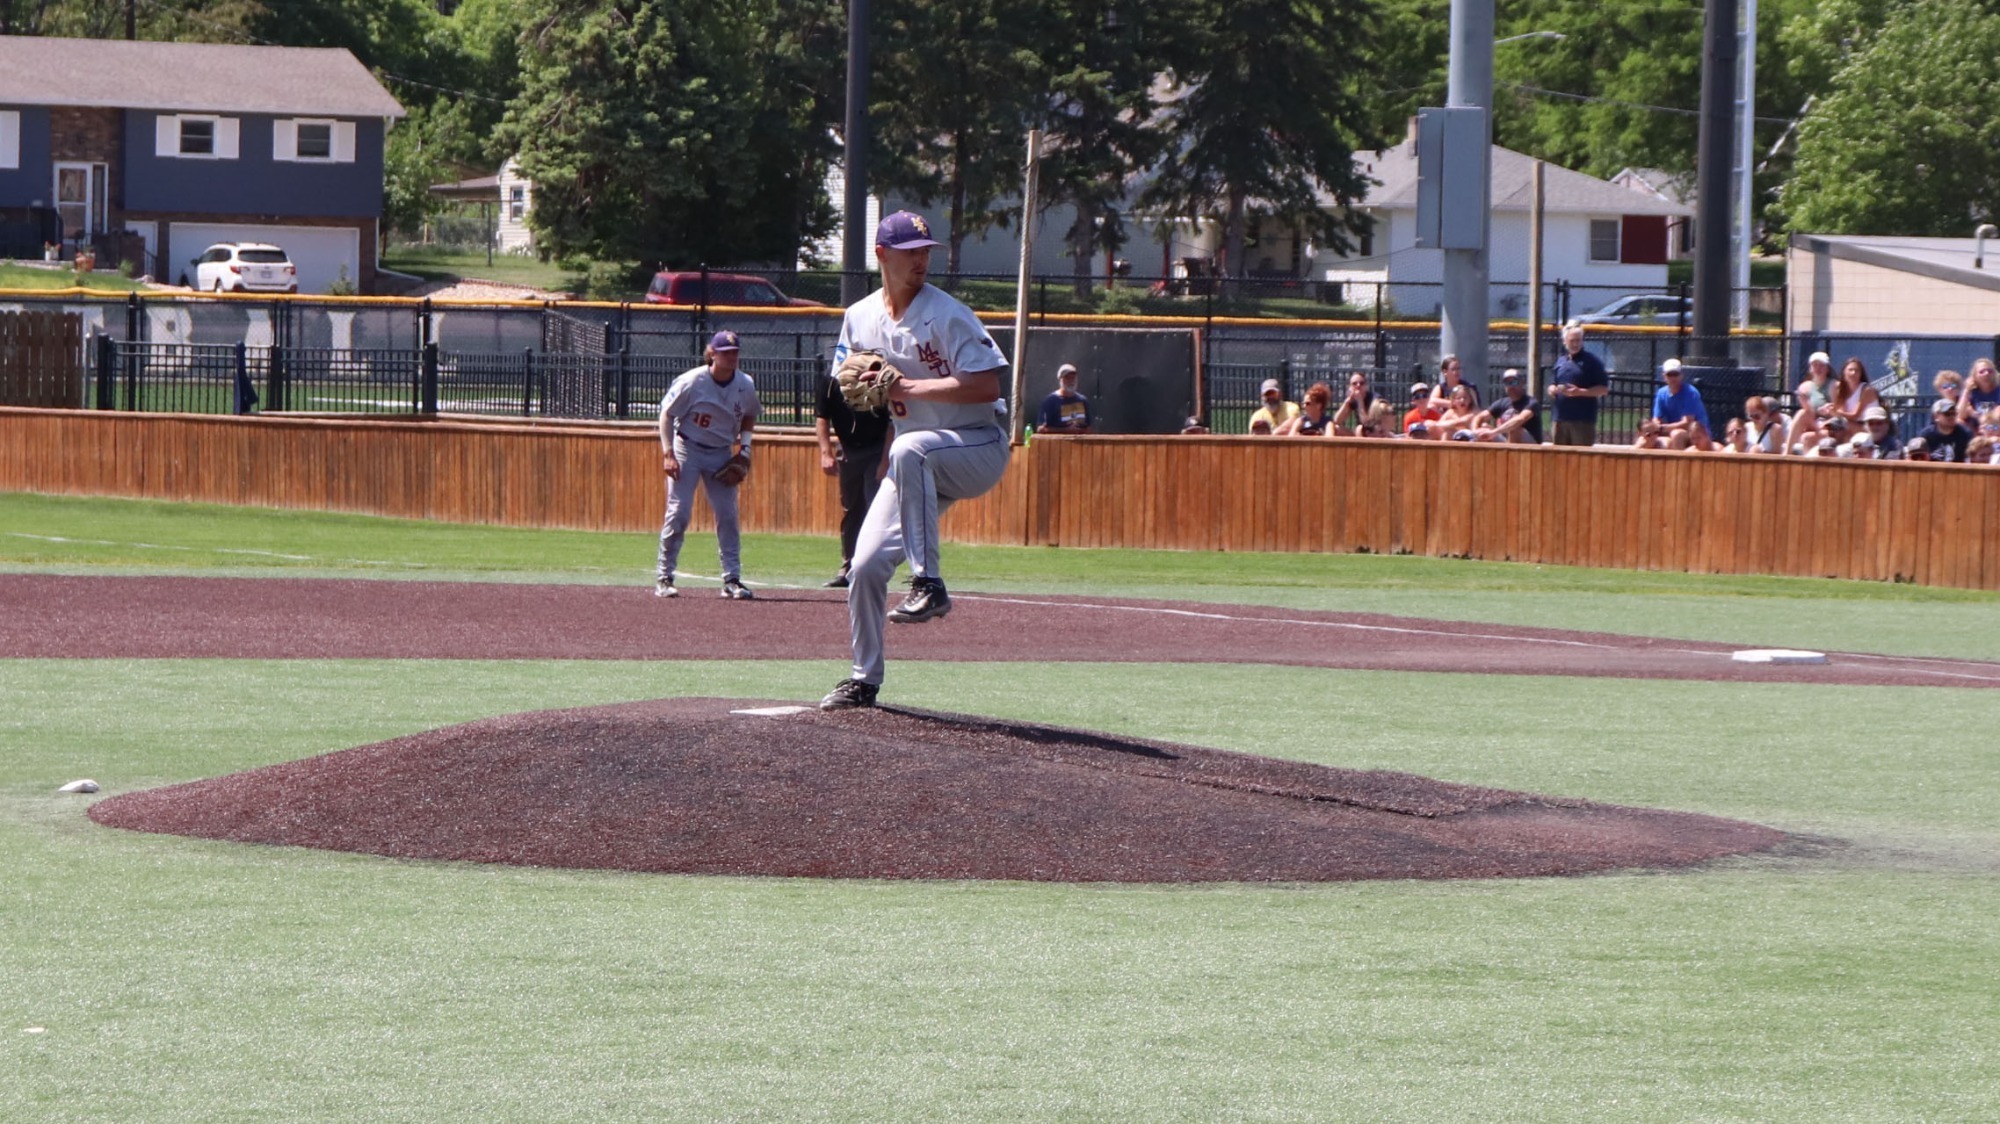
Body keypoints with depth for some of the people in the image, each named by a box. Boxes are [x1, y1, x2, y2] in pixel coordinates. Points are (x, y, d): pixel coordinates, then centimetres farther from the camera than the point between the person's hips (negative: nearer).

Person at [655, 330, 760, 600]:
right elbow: (667, 414, -10)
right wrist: (668, 454, -16)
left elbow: (749, 416, 14)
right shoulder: (692, 382, -18)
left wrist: (745, 444, -2)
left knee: (727, 514, -2)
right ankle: (664, 577, -1)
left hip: (721, 454, 4)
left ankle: (732, 579, 4)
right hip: (688, 449, -4)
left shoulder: (745, 385, -5)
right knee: (678, 512, -9)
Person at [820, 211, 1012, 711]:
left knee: (910, 451, -39)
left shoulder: (947, 315, -14)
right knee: (866, 565, -2)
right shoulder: (859, 319, 5)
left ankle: (929, 584, -37)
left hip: (978, 449, -6)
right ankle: (864, 679, 16)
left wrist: (909, 388, -23)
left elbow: (987, 386, -22)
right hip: (911, 464, 6)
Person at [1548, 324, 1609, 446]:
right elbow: (1552, 387, 22)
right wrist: (1553, 389, -3)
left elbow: (1604, 389, -5)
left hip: (1583, 420, -6)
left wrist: (1580, 392, -16)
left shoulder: (1591, 362, -2)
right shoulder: (1560, 361, 15)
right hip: (1561, 419, 6)